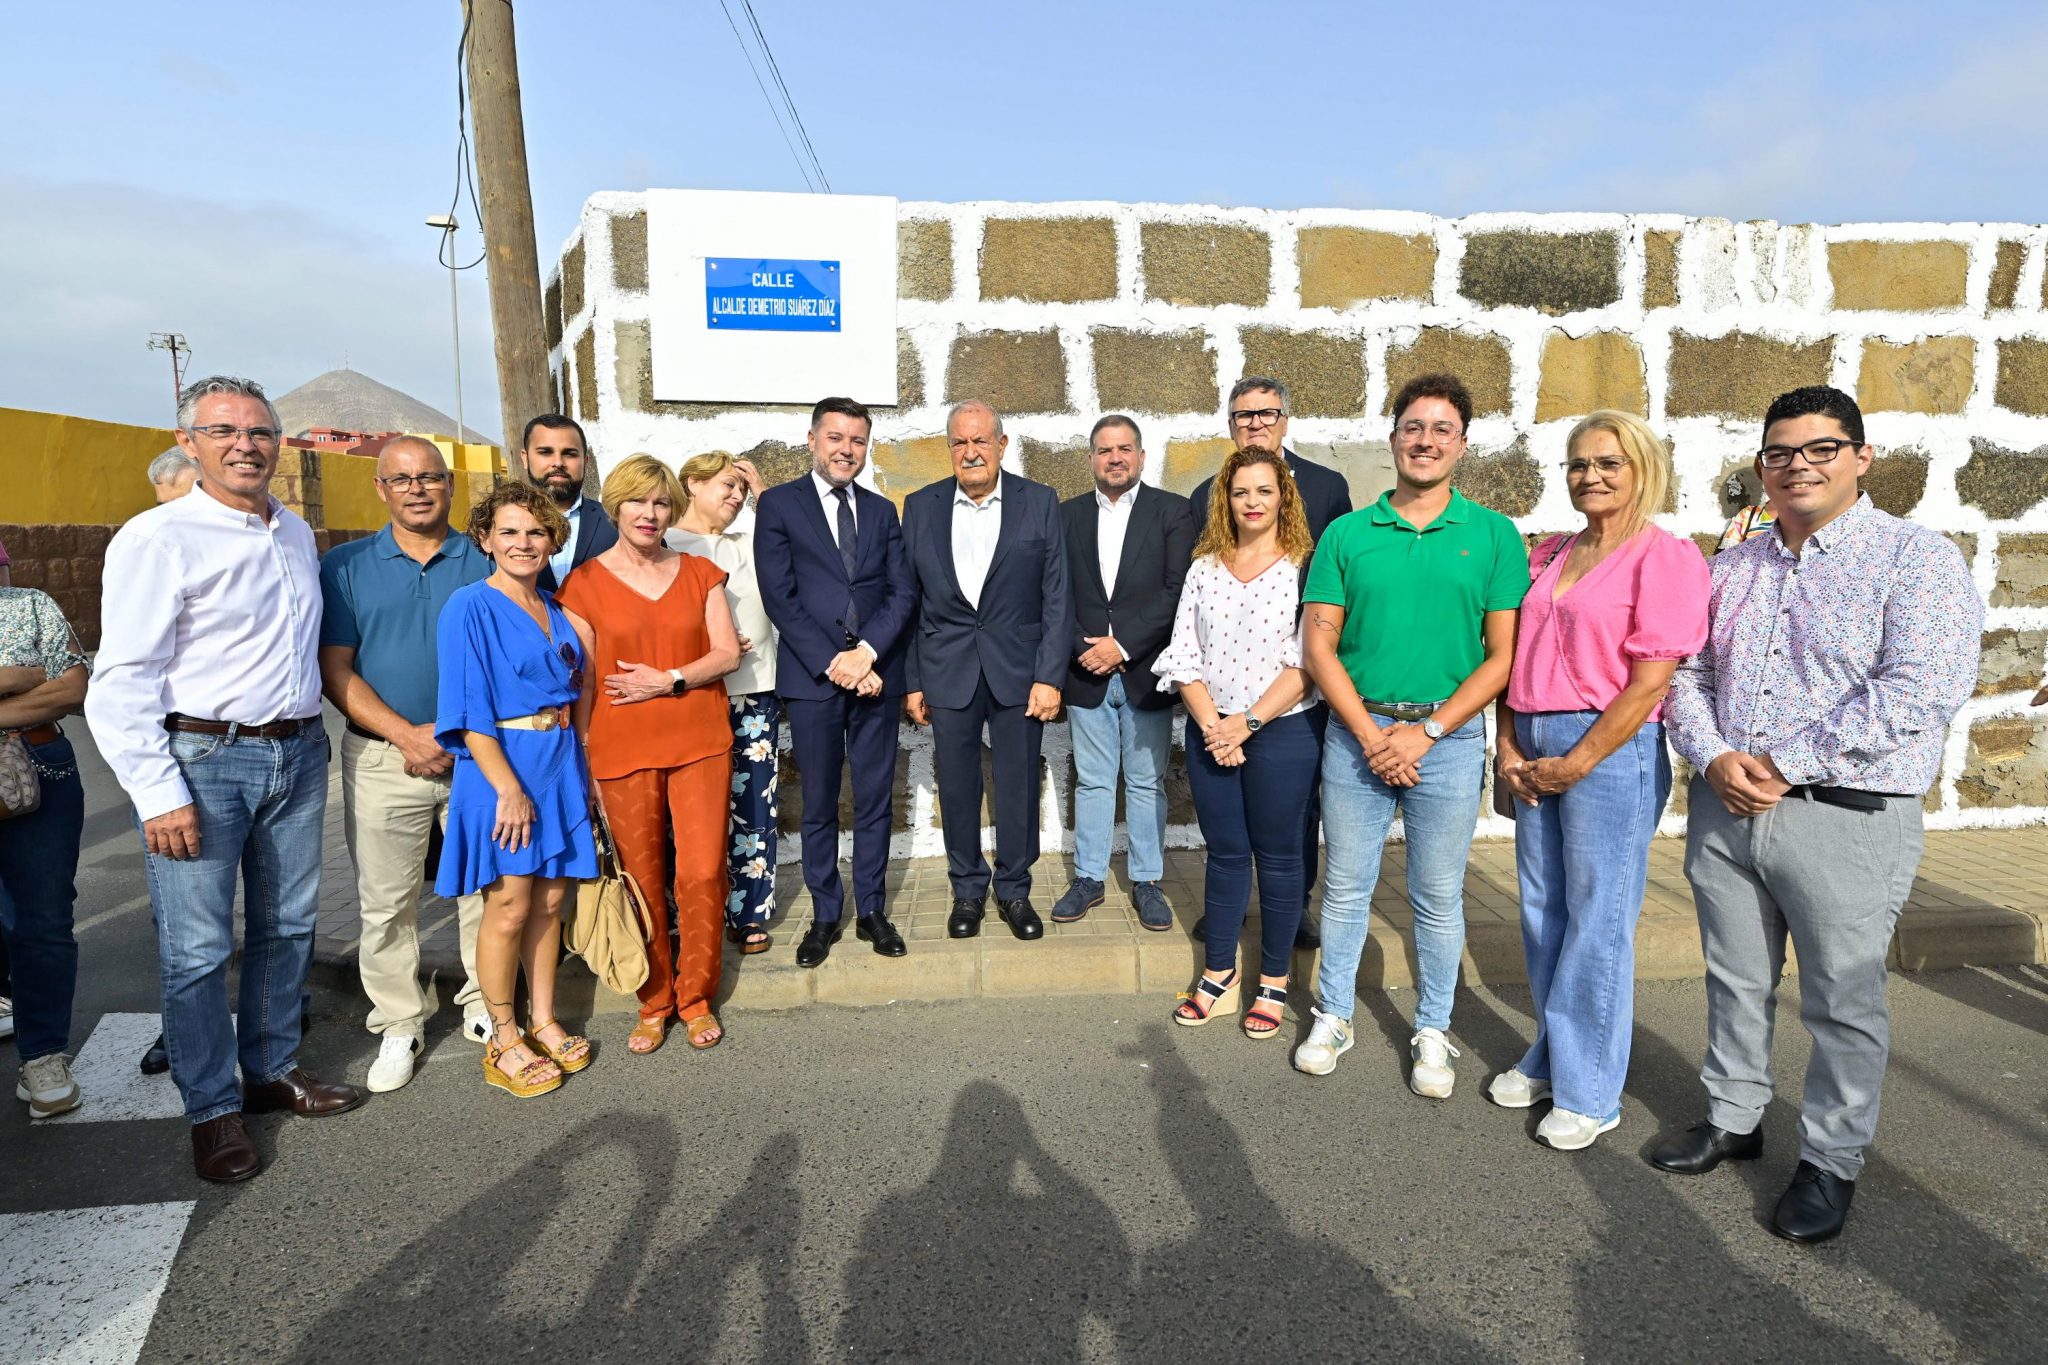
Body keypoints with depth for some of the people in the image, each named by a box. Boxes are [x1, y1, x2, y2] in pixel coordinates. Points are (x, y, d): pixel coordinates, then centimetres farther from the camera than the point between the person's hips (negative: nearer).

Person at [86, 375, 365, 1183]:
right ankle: (213, 1111, 14)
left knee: (285, 928, 14)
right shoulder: (158, 539, -10)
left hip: (296, 754, 6)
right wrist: (159, 794, -17)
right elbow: (122, 682, -13)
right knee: (198, 948, 0)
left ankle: (273, 1070, 30)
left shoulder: (296, 533, 11)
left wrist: (311, 741, 15)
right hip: (202, 760, -6)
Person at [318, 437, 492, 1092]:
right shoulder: (347, 566, 3)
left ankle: (485, 1007, 25)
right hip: (384, 759, 0)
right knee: (386, 902, 6)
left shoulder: (486, 562, 4)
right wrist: (406, 734, -13)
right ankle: (398, 1025, 21)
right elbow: (335, 669, -2)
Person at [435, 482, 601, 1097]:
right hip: (502, 767, -6)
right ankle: (504, 1043, 13)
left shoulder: (556, 612, 13)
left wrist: (583, 645, 6)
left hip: (560, 765, 7)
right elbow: (468, 711, -14)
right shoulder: (470, 607, -8)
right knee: (509, 907, -1)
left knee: (551, 900, 12)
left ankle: (543, 1022, 25)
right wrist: (510, 789, -18)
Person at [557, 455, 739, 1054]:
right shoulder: (585, 583, 2)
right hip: (622, 751, -1)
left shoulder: (699, 573, 9)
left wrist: (668, 680, -11)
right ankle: (653, 1002, 22)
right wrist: (580, 761, -3)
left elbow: (727, 652, 4)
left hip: (700, 744, 1)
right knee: (642, 881, 5)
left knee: (703, 874, -1)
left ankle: (696, 997, 17)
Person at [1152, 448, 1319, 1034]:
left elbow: (1306, 661, -12)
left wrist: (1249, 721, -16)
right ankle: (1218, 974, 25)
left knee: (1277, 855, 7)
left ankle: (1274, 981, 22)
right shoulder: (1205, 569, 7)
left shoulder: (1304, 568, -4)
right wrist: (1211, 724, -10)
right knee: (1224, 852, 12)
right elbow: (1182, 655, 2)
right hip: (1211, 733, 3)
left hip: (1281, 731, -3)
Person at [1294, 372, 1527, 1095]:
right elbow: (1319, 644, 0)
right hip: (1357, 731, 1)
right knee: (1345, 887, 10)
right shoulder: (1347, 534, 3)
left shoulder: (1494, 535, 1)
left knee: (1438, 897, 10)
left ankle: (1433, 1032, 26)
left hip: (1449, 736, -1)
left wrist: (1426, 731, -12)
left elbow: (1504, 653, -3)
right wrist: (1371, 734, -9)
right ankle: (1334, 1016, 27)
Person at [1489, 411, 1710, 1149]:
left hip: (1610, 752, -6)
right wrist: (1508, 747, 1)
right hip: (1535, 755, 7)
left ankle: (1588, 1092, 16)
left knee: (1596, 921, 1)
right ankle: (1549, 1059, 30)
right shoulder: (1550, 555, 14)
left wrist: (1578, 762, -13)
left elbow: (1650, 681, -13)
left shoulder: (1666, 556, -6)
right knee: (1542, 909, 13)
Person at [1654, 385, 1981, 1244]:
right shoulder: (1734, 569, 12)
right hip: (1724, 809, 5)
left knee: (1844, 1003, 7)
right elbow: (1688, 674, 10)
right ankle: (1732, 1119, 34)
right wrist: (1714, 758, -9)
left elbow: (1922, 692, -17)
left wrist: (1786, 764, -18)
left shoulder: (1917, 558, -5)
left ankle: (1831, 1163, 24)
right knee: (1735, 982, 16)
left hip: (1847, 820, -5)